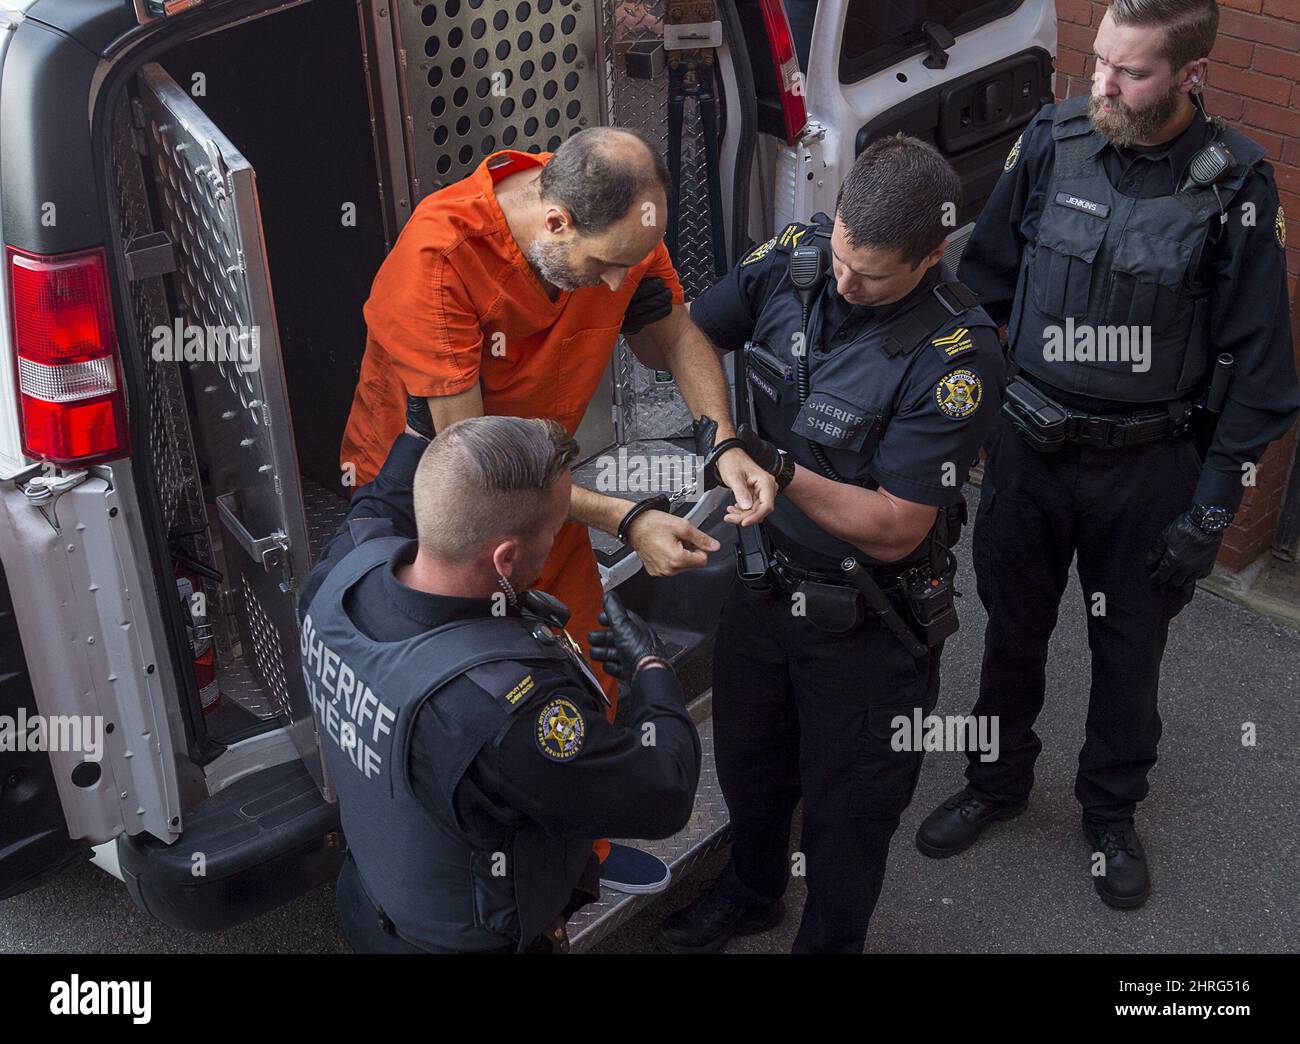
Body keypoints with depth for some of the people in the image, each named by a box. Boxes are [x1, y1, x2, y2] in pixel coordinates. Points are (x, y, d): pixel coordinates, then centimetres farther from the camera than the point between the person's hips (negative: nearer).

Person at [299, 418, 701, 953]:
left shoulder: (342, 569, -24)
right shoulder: (502, 710, -46)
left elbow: (379, 506, 3)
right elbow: (664, 797, -32)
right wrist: (651, 668, -16)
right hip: (471, 938, -6)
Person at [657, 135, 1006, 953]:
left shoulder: (957, 357, -29)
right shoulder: (793, 259, -13)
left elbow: (894, 530, -26)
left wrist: (781, 470, -35)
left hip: (868, 622, -5)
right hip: (765, 578, 6)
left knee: (848, 802, 17)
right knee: (747, 757, 28)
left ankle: (830, 940, 46)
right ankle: (752, 893, 58)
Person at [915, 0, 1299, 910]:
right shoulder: (1052, 141, -8)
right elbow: (985, 284, 3)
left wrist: (1214, 506, -9)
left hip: (1148, 466, -2)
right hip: (1029, 449, 2)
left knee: (1130, 648, 16)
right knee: (1013, 630, 18)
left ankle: (1112, 811, 40)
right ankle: (998, 781, 42)